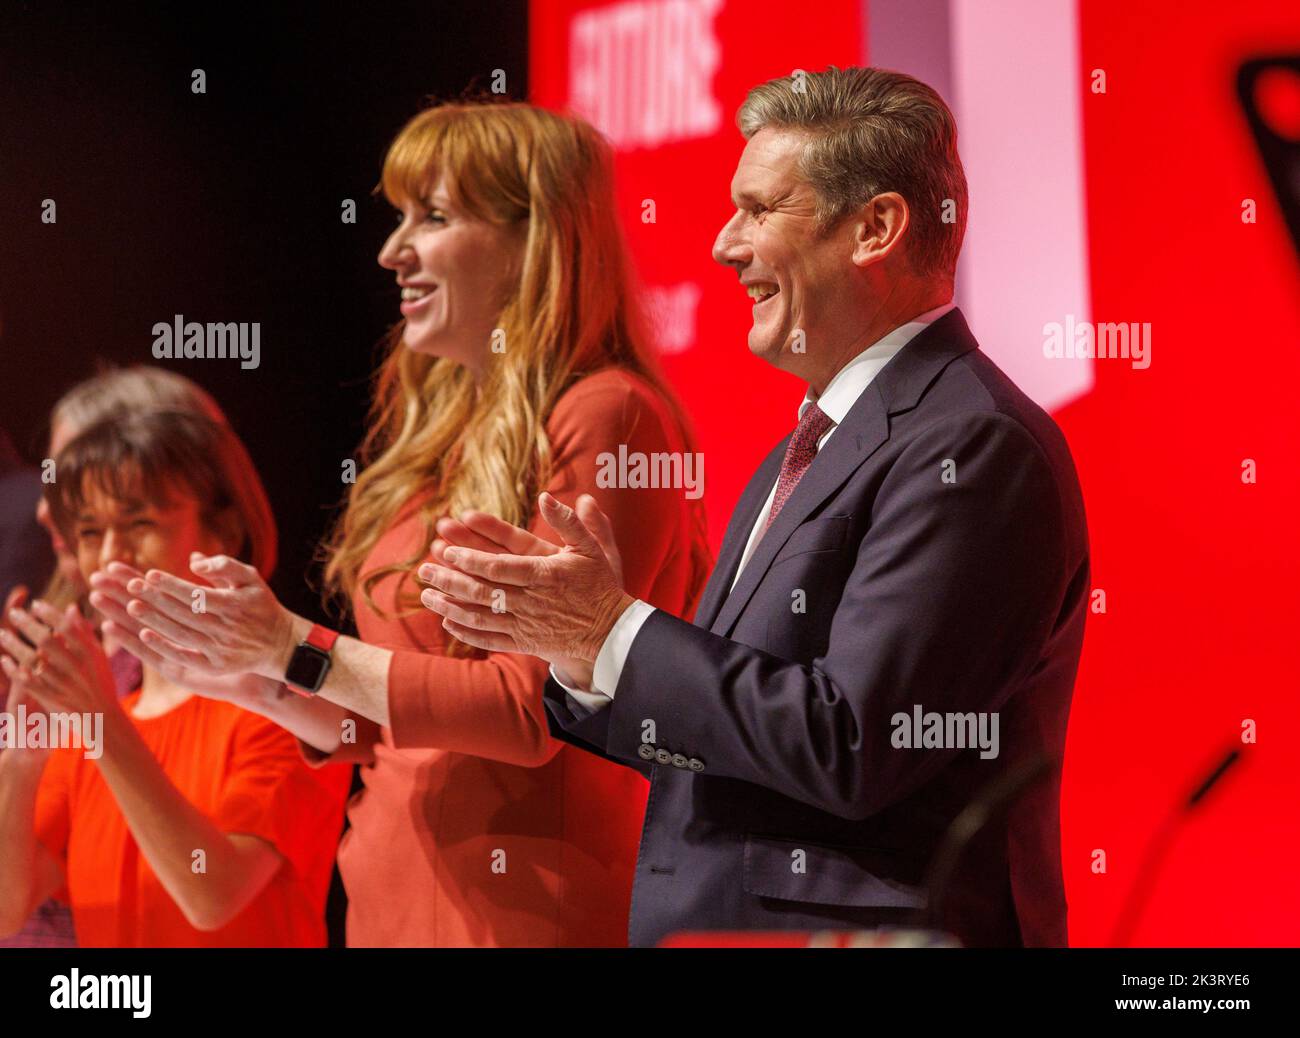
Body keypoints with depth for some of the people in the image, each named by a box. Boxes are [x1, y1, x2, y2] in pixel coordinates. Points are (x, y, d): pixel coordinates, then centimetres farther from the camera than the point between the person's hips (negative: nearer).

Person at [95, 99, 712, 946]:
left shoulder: (604, 417, -12)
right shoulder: (446, 432, 11)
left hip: (518, 906, -7)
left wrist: (298, 651, -14)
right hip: (394, 899, 7)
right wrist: (233, 663, 4)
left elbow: (535, 710, -17)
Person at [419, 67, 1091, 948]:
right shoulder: (805, 456, 14)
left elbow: (853, 748, -23)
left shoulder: (975, 447, -16)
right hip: (715, 923, 8)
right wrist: (569, 636, -1)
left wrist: (615, 631, -15)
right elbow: (718, 739, 13)